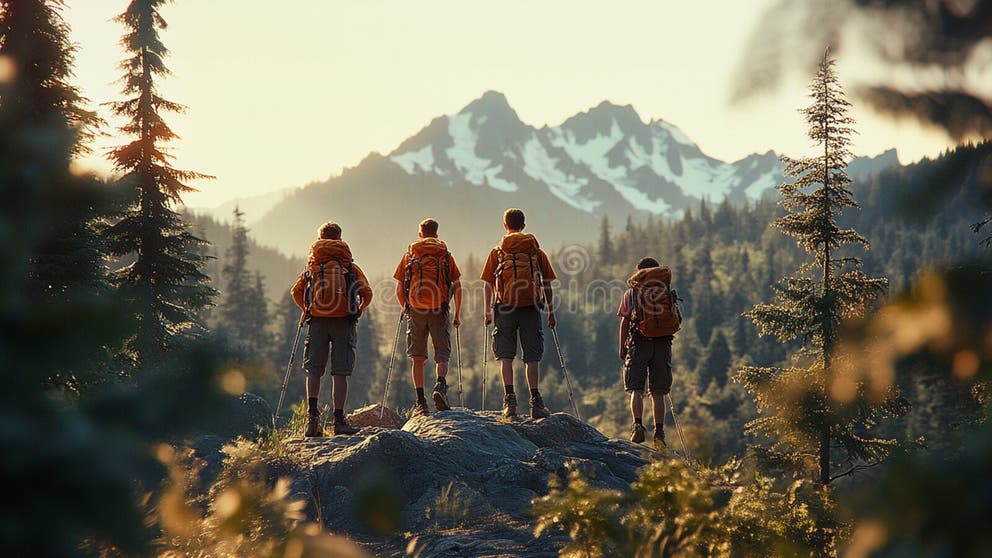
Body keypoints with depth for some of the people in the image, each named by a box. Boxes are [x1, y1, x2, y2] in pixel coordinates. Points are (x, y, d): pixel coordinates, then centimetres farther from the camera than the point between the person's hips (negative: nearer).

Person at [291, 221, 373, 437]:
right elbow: (366, 294, 0)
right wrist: (357, 311, 14)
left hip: (317, 322, 1)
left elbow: (297, 292, 4)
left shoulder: (312, 266, 15)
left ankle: (312, 414, -12)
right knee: (340, 373, -1)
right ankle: (339, 420, -5)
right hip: (343, 322, -1)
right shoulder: (350, 267, 11)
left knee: (314, 370, 6)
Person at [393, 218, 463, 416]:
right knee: (442, 355, 3)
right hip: (439, 310, -1)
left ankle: (420, 402, 1)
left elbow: (399, 290, 10)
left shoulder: (409, 255, 13)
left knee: (418, 357, 7)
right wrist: (458, 314, 12)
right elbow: (457, 287, 5)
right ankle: (440, 384, -26)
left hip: (416, 309, 1)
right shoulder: (446, 256, 12)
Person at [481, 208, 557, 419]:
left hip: (506, 308, -1)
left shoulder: (497, 252, 5)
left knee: (506, 356, 5)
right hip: (531, 307, 1)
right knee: (532, 357, 4)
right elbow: (547, 285, 8)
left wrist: (488, 311, 4)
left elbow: (489, 285, 1)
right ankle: (535, 401, -1)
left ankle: (509, 399, -5)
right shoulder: (537, 252, 9)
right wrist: (551, 311, 13)